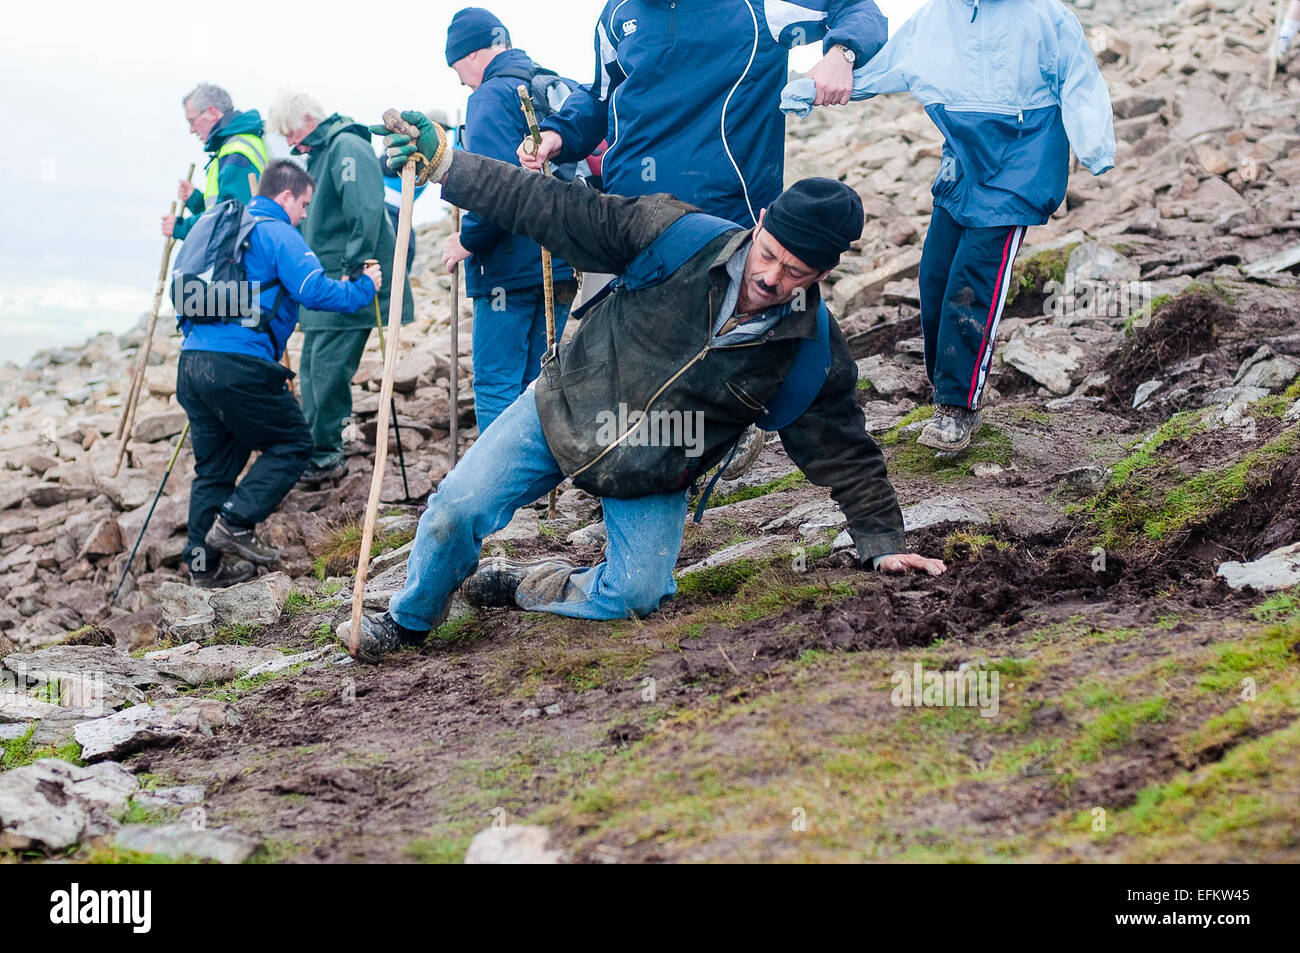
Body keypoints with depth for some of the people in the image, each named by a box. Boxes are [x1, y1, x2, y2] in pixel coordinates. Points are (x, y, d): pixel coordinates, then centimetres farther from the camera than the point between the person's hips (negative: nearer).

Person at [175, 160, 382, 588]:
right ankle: (235, 522, -6)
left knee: (214, 464, 14)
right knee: (292, 443, 6)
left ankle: (203, 563, 12)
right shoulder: (278, 234, -2)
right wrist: (364, 287, 3)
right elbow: (316, 291, -12)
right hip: (239, 364, -8)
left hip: (192, 359, 8)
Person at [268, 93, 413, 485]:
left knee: (328, 368, -10)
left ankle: (326, 457, -3)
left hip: (349, 282, -10)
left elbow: (366, 211, -23)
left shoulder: (347, 147, -12)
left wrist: (354, 270, -25)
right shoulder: (319, 154, 19)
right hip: (324, 283, 10)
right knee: (311, 368, 11)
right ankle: (318, 453, 18)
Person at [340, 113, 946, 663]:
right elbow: (556, 211, -17)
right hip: (563, 410, -1)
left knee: (636, 597, -17)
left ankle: (529, 587, 13)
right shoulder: (677, 237, -20)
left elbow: (846, 456, -3)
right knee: (457, 511, -11)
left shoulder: (816, 360, -16)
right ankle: (408, 621, 20)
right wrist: (444, 163, -21)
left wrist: (882, 544, -8)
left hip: (652, 484, 1)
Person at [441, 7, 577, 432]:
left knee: (496, 389, -4)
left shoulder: (492, 97, -10)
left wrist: (468, 241, -10)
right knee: (536, 387, 14)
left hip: (511, 269, -8)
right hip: (559, 265, 8)